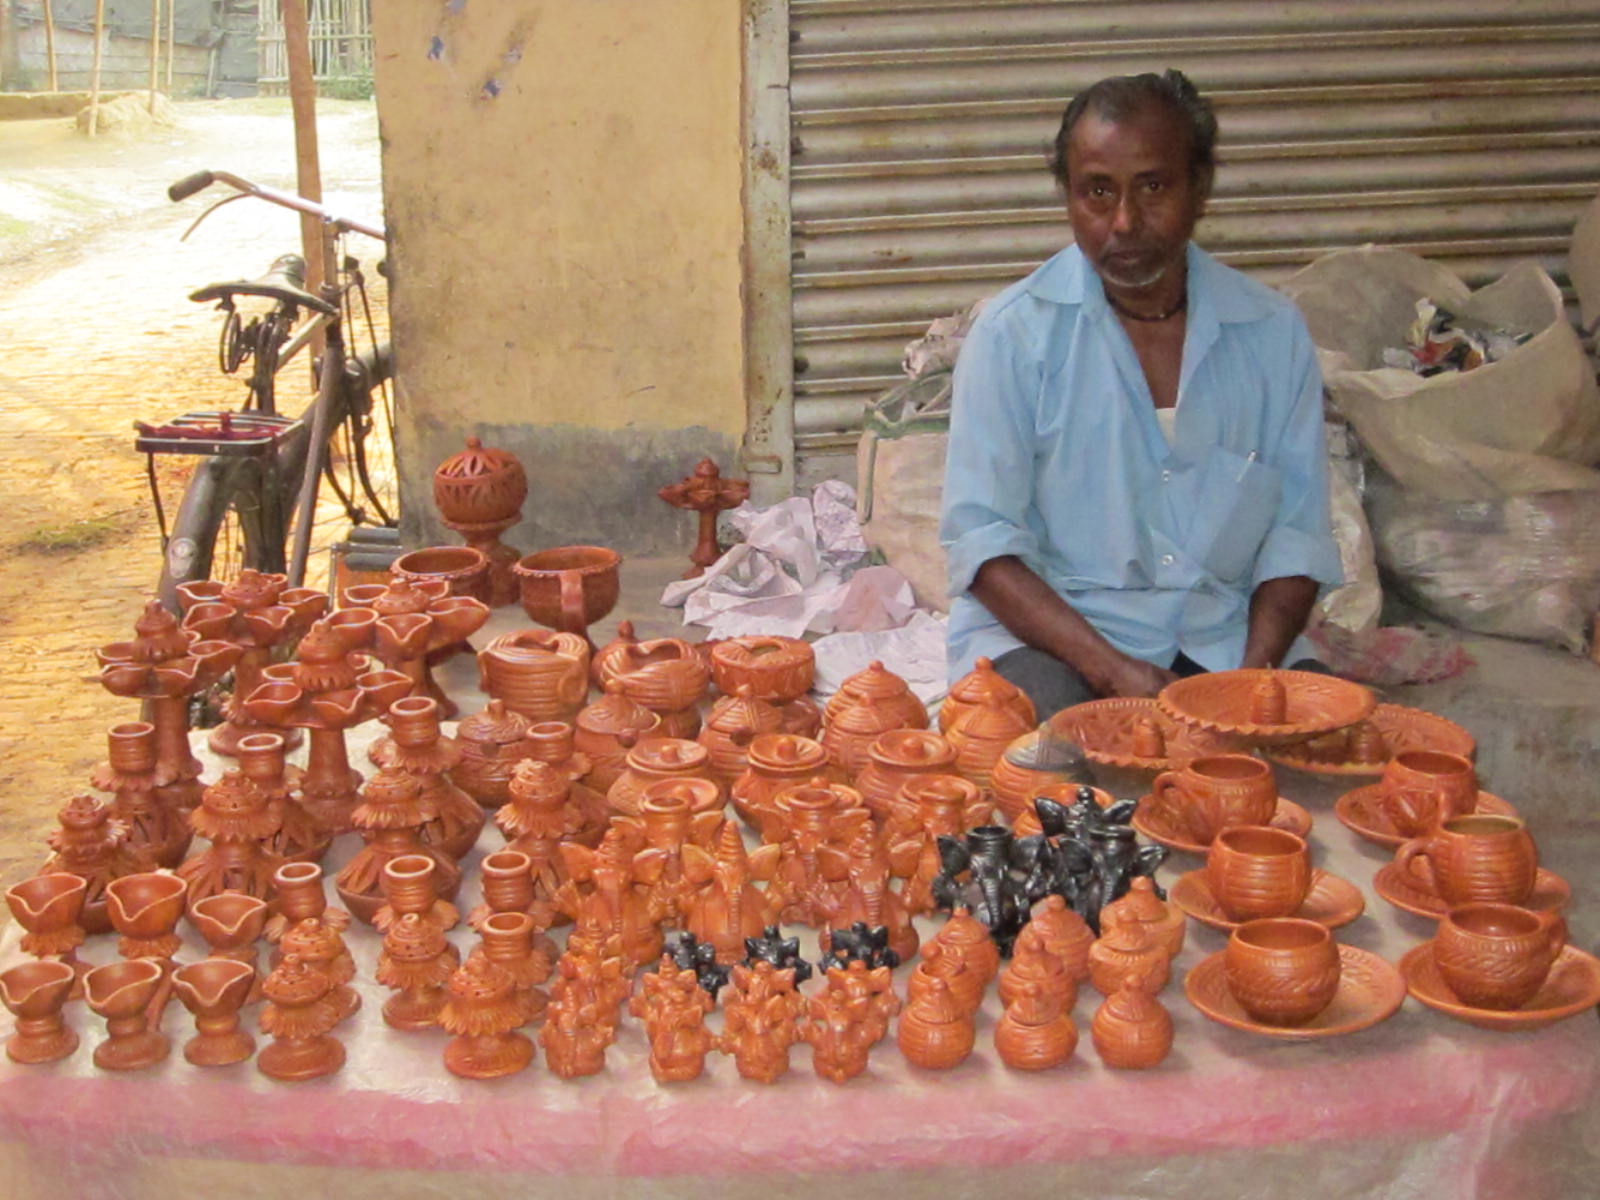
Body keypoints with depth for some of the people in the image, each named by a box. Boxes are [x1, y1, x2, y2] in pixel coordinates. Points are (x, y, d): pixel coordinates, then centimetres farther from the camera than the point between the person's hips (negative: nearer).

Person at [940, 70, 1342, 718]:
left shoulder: (1272, 331, 6)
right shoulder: (1015, 331, -4)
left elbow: (1297, 534, 6)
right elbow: (981, 538, -8)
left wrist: (1255, 674, -12)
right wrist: (1113, 671, -19)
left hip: (1221, 640, 3)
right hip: (1045, 633, -3)